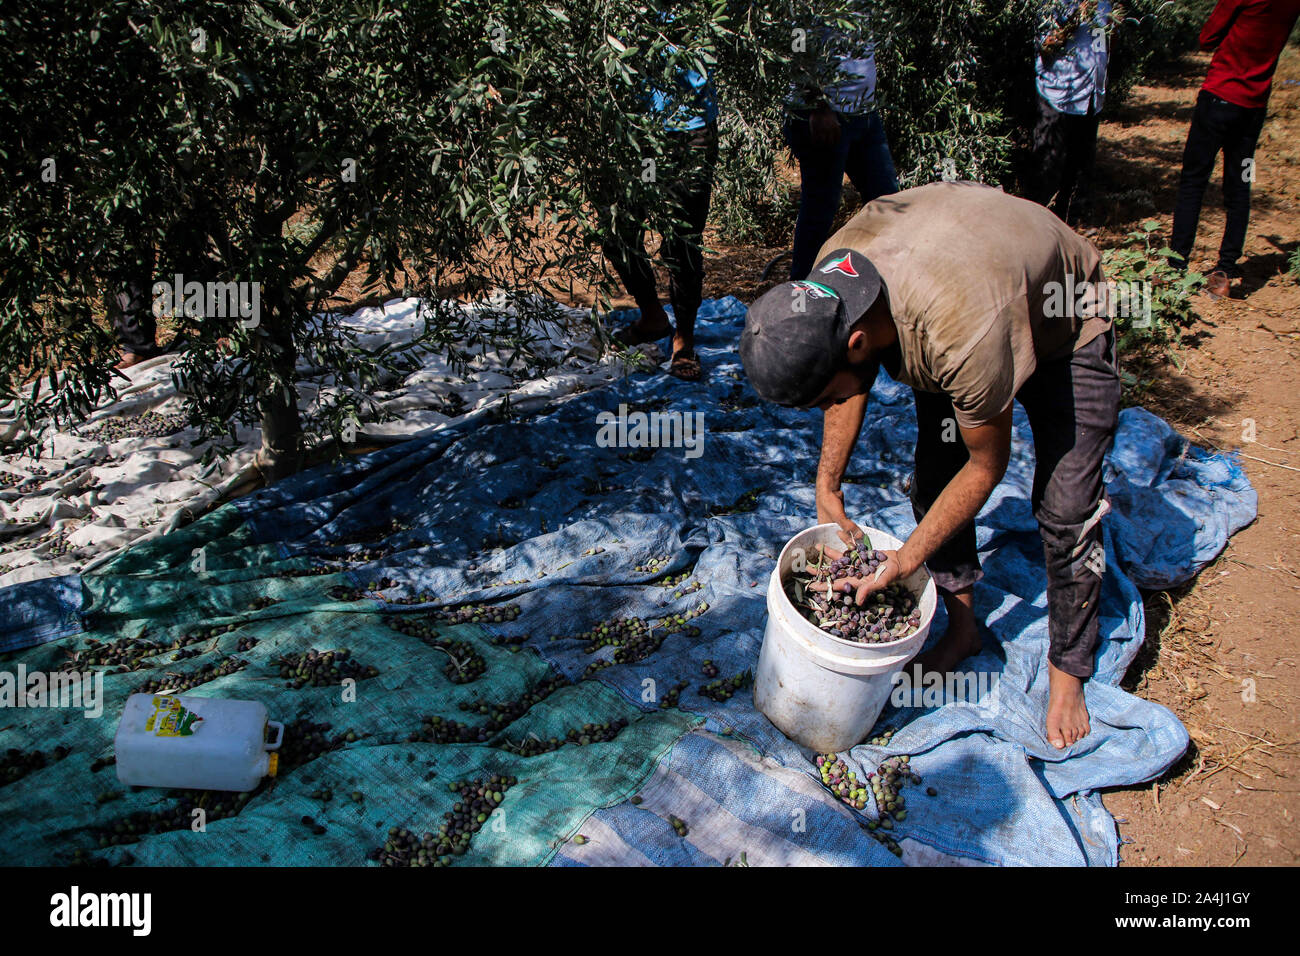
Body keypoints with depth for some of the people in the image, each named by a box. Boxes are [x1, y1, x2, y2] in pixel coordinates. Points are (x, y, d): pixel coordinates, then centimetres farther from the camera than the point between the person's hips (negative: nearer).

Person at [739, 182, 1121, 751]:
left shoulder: (964, 338, -47)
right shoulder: (826, 282, -27)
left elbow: (987, 466, -28)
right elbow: (852, 384, -5)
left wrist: (907, 560, -22)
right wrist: (827, 488, -8)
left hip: (1066, 328, -5)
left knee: (1066, 510, -9)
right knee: (934, 479, 2)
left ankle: (1068, 671, 11)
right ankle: (962, 627, 21)